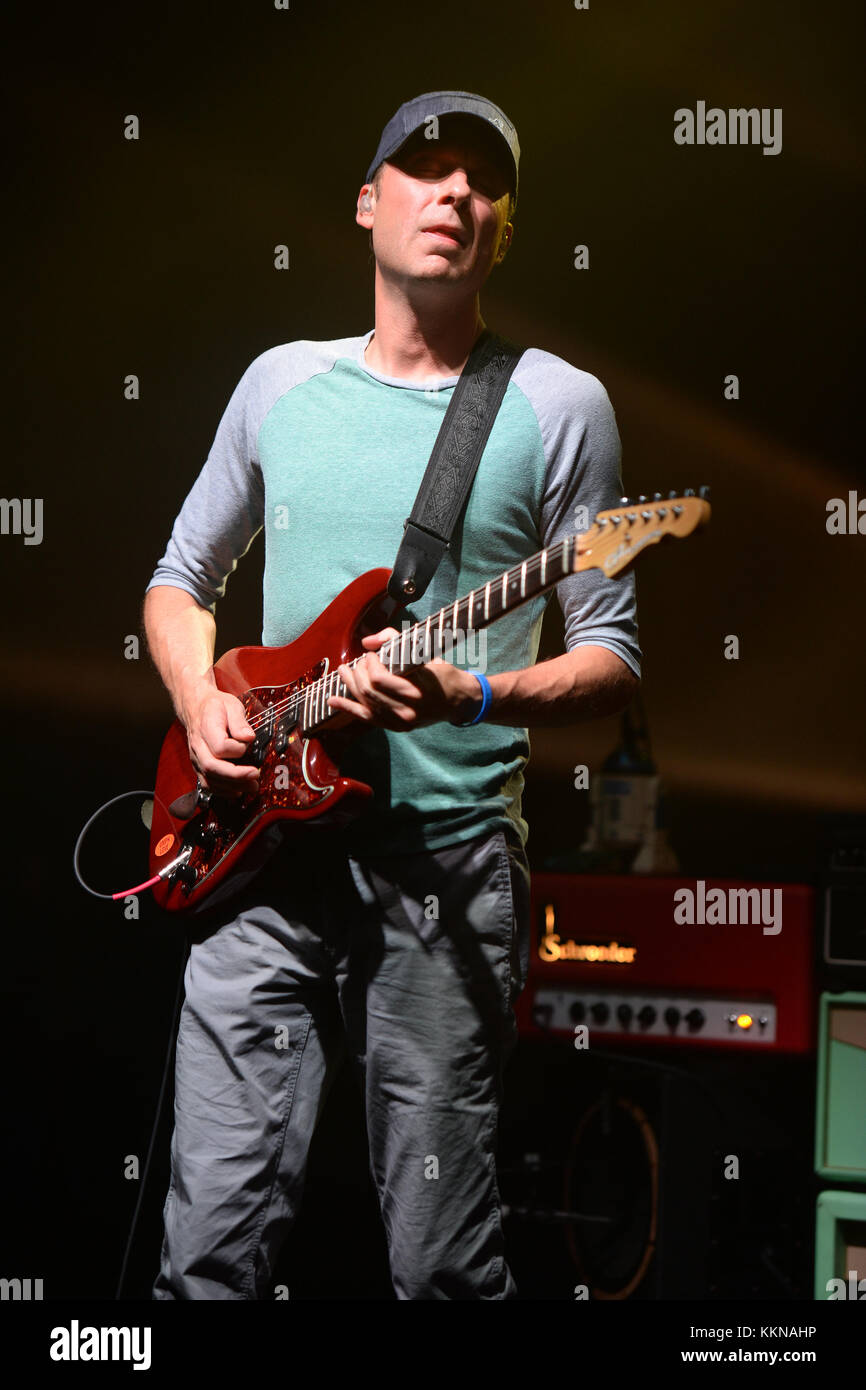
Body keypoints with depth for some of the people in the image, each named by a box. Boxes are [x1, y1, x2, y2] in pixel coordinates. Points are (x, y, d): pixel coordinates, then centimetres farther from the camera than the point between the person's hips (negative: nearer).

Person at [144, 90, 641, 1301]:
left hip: (446, 859, -3)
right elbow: (180, 579, 22)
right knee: (213, 1241, 0)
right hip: (262, 841, 3)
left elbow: (612, 660, 1)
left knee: (443, 1264, 2)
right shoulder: (281, 382, 13)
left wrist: (469, 700, -18)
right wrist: (201, 701, 1)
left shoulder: (558, 406, 1)